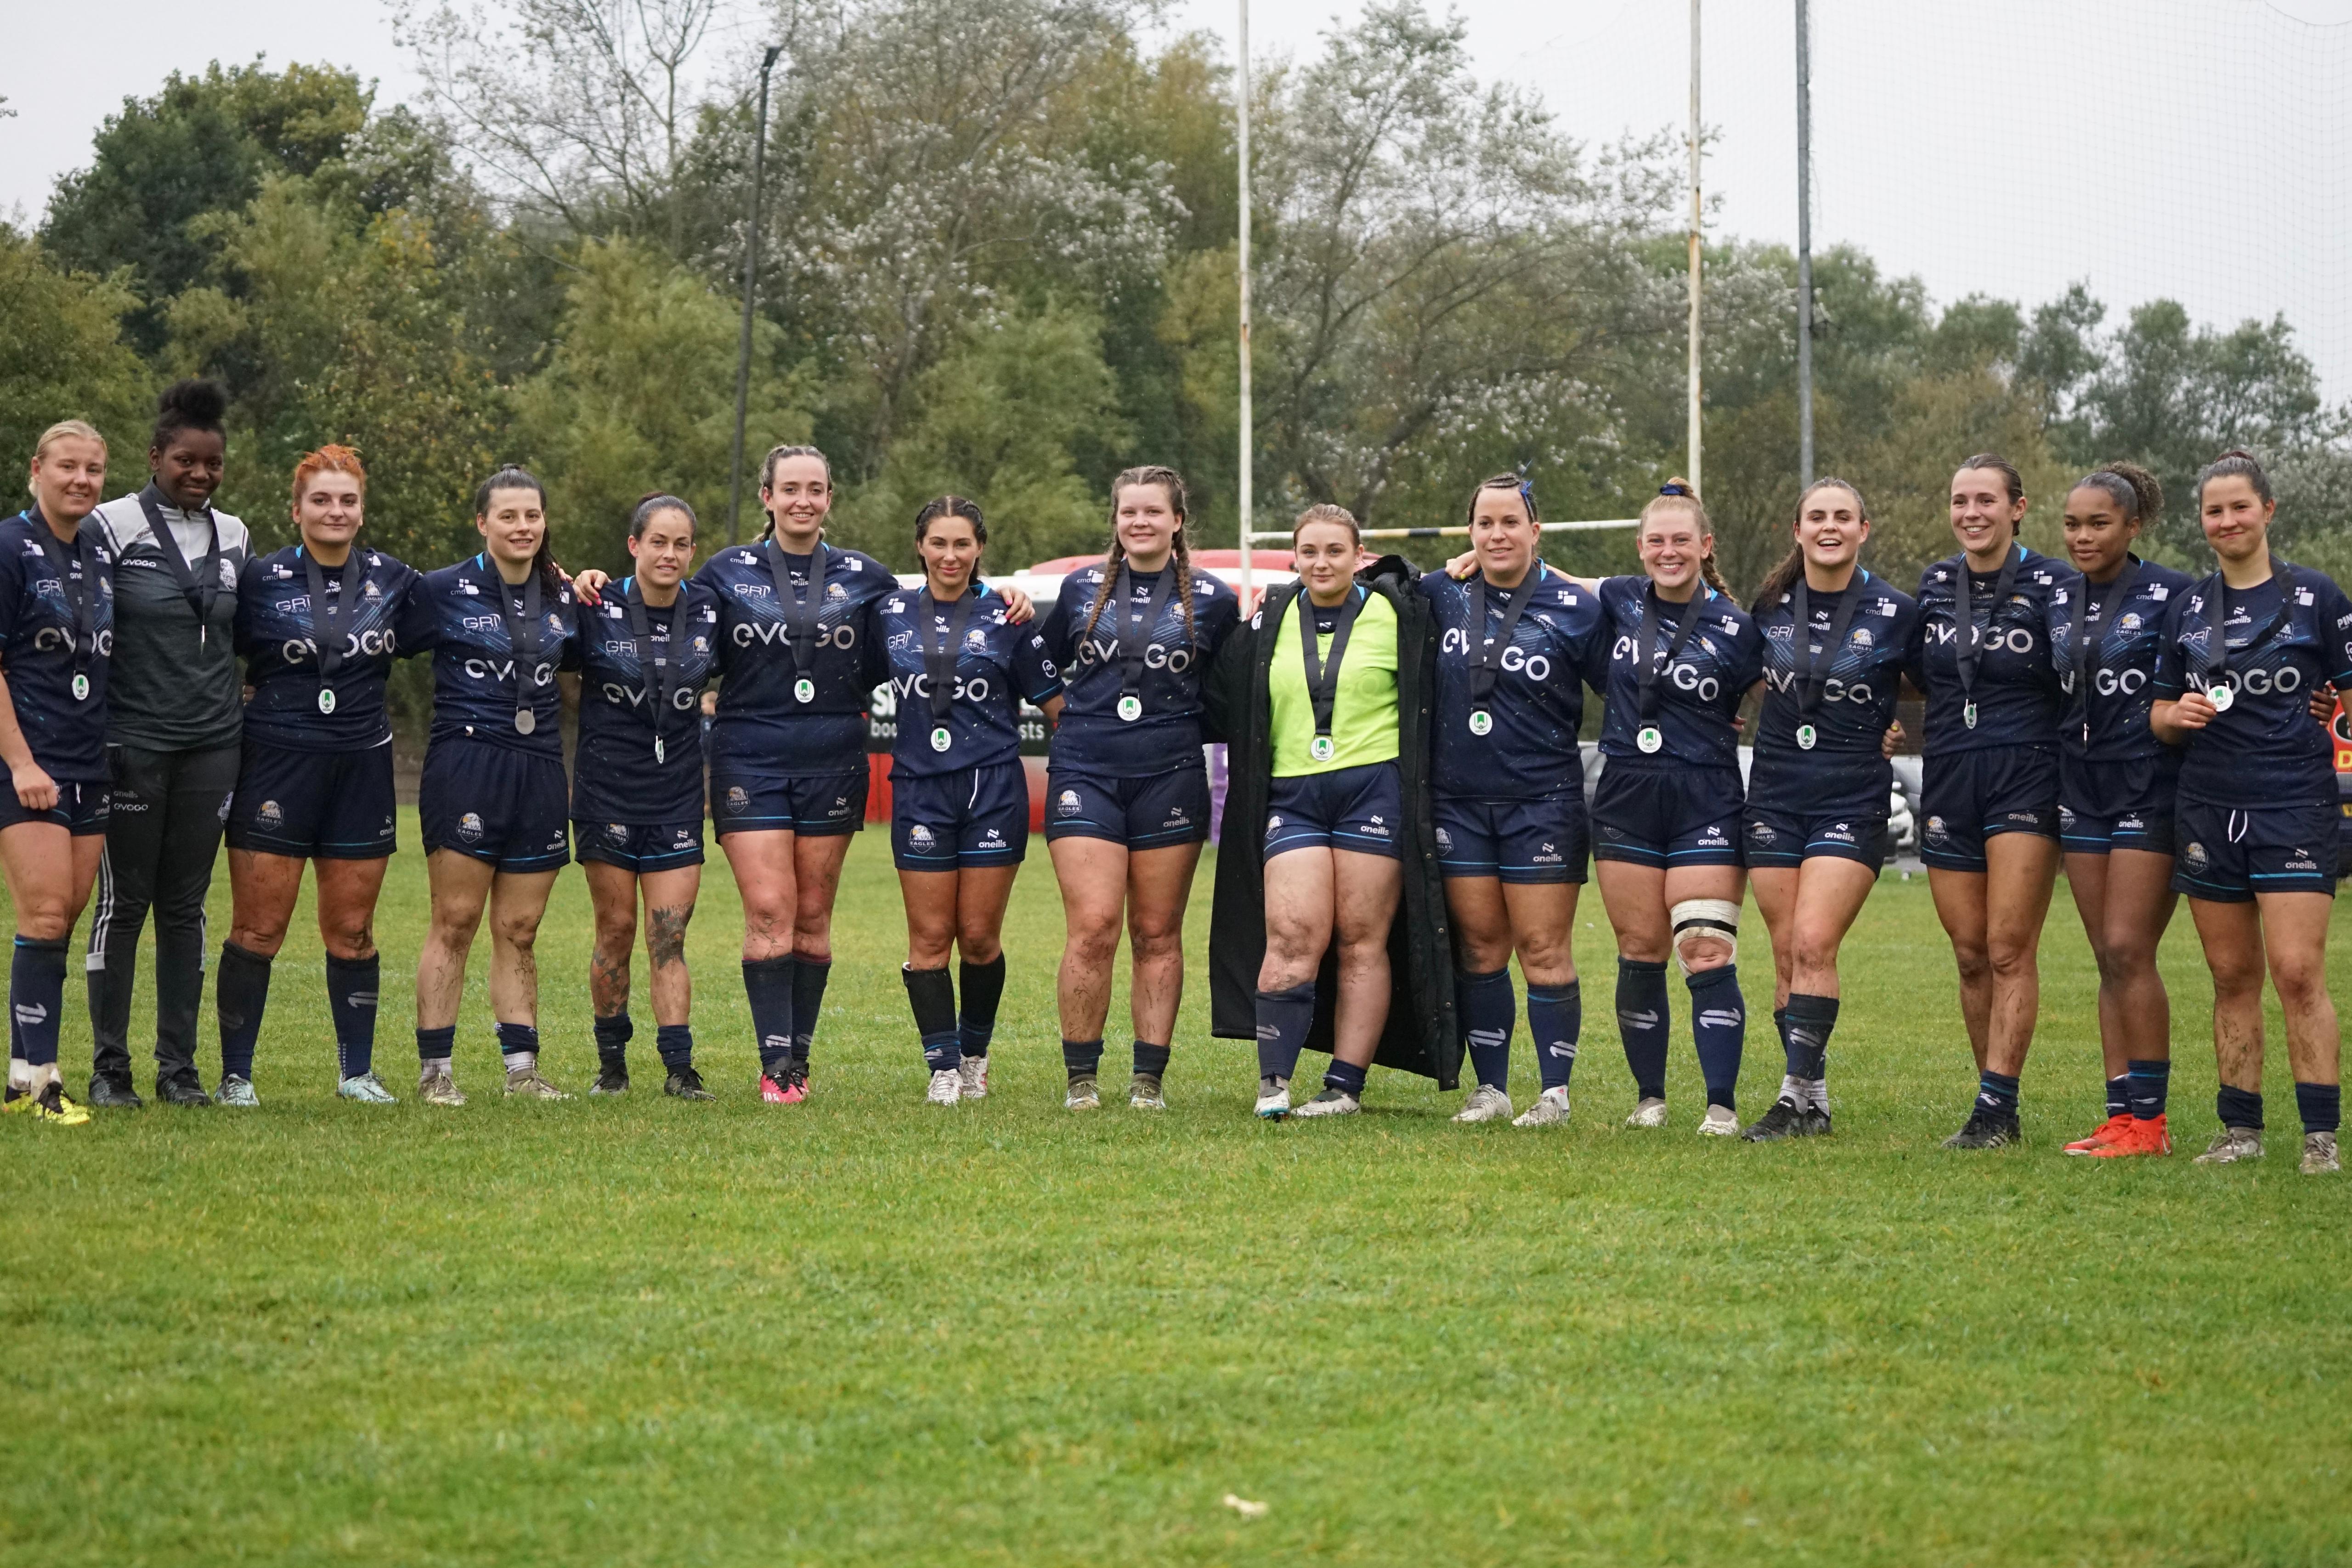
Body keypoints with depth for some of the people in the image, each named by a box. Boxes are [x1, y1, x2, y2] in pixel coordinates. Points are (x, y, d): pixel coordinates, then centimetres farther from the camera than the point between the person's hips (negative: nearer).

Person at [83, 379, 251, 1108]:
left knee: (186, 905, 6)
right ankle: (108, 1068, 4)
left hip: (212, 746, 4)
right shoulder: (114, 525, -4)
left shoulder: (233, 536, 12)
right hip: (133, 742, -4)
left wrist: (244, 699, 11)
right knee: (123, 901, -2)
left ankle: (179, 1066, 11)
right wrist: (94, 731, -9)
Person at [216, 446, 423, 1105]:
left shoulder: (393, 581, 7)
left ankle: (357, 1071, 18)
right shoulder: (260, 579, -3)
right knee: (258, 928, -3)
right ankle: (235, 1074, 4)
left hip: (361, 768, 3)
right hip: (275, 765, -3)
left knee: (352, 929, 8)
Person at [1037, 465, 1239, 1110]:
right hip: (1085, 773, 0)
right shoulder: (1081, 589, 9)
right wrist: (1072, 712, 14)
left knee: (1158, 935, 3)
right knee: (1092, 928, -10)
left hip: (1170, 778, 0)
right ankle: (1080, 1077, -1)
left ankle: (1150, 1078, 10)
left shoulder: (1212, 600, 6)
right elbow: (1046, 664, 23)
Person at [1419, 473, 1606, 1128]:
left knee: (1544, 950, -3)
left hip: (1543, 800, -3)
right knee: (1479, 947, 7)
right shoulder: (1442, 595, 5)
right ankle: (1490, 1090, 13)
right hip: (1460, 802, 4)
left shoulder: (1573, 606, -4)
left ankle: (1555, 1092, 4)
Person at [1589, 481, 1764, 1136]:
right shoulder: (1620, 601, 6)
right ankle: (1649, 1097, 18)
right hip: (1627, 797, 3)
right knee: (1640, 953, 6)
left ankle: (1722, 1106, -7)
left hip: (1706, 804, -3)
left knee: (1707, 954, -10)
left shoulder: (1735, 629, -3)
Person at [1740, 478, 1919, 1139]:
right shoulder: (1771, 605, 5)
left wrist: (1894, 729, -2)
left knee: (1813, 943, -16)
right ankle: (1814, 1103, 12)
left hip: (1853, 802, -4)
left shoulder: (1897, 612, -5)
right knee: (1786, 954, 4)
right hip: (1775, 794, 4)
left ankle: (1797, 1094, -13)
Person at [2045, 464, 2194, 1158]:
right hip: (2082, 789, 6)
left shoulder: (2170, 594, -7)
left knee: (2128, 950, -11)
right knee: (2108, 959, 6)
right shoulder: (2056, 603, 11)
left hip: (2149, 788, -6)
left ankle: (2149, 1119, -5)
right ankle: (2120, 1117, 8)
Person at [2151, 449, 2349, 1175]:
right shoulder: (2188, 609, 12)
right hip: (2209, 808, 4)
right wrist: (2176, 714, -4)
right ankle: (2240, 1129, 12)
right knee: (2232, 976, 7)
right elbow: (2160, 713, 16)